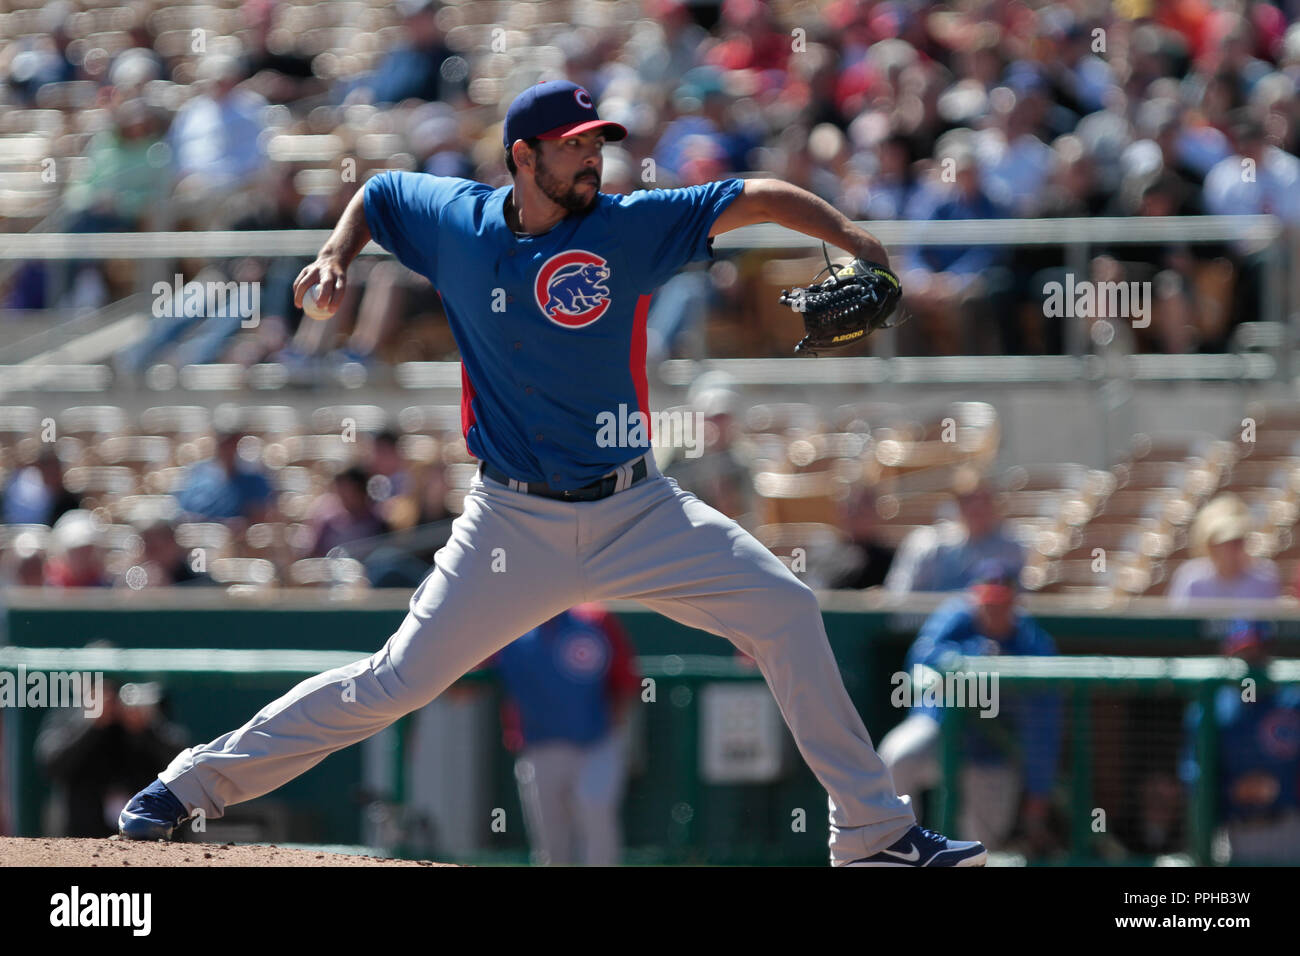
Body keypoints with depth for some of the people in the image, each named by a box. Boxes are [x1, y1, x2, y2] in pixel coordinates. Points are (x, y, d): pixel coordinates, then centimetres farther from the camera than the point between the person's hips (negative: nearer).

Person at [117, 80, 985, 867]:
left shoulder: (627, 228, -6)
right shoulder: (457, 223, -2)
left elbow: (760, 199, -9)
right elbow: (377, 193, 19)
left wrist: (851, 242, -22)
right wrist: (337, 257, 2)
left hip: (636, 511, 1)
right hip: (514, 524, -1)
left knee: (785, 609, -12)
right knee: (398, 681, -5)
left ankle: (873, 829, -3)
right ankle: (197, 782, 9)